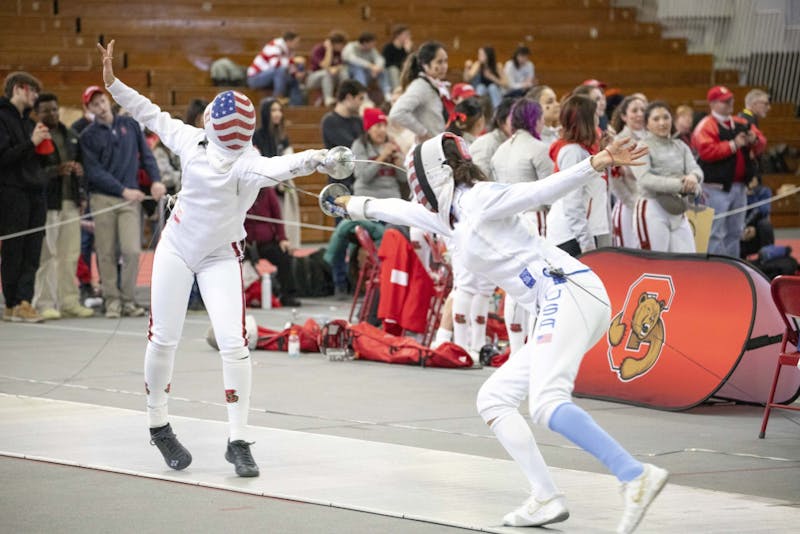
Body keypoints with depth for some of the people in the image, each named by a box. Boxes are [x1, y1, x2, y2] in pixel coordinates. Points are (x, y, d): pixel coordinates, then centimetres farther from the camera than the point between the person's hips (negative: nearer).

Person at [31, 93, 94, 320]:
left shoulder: (71, 136, 18)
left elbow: (80, 164, 25)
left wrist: (82, 195, 13)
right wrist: (56, 171, -22)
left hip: (70, 202, 6)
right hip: (47, 203, -6)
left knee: (71, 254, 6)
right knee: (48, 254, -7)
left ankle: (69, 302, 11)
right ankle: (44, 303, -4)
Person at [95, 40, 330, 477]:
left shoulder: (246, 163, -30)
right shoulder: (192, 141, -15)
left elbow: (276, 168, -53)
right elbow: (153, 117, 5)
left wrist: (311, 159, -74)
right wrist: (112, 82, 7)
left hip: (221, 258, -3)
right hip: (176, 248, 3)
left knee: (234, 346, -15)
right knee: (163, 341, 6)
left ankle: (238, 442, -4)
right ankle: (158, 426, 29)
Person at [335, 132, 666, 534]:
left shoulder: (479, 198, -1)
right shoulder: (456, 217, 25)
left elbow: (544, 189, -14)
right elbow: (410, 212, 44)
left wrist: (597, 164, -30)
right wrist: (358, 206, 59)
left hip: (568, 292, -9)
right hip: (556, 307, 9)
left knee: (546, 405, -27)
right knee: (493, 400, 12)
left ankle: (636, 476, -39)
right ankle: (545, 499, 2)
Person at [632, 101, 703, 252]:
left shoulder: (680, 146, 15)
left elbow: (695, 169, 1)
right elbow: (644, 179, -16)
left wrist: (693, 176, -26)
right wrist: (680, 185, -25)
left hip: (679, 213, 6)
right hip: (652, 211, -6)